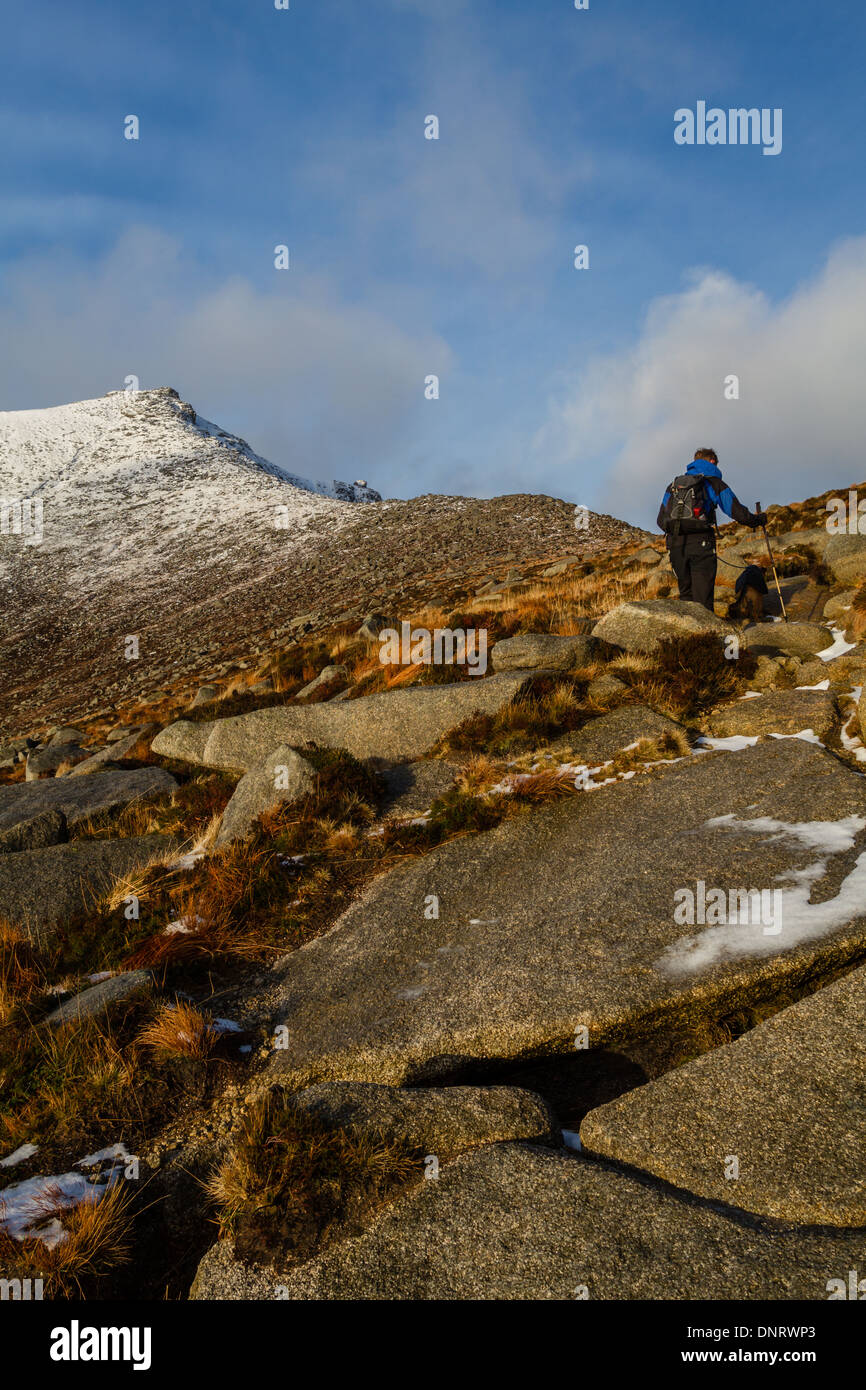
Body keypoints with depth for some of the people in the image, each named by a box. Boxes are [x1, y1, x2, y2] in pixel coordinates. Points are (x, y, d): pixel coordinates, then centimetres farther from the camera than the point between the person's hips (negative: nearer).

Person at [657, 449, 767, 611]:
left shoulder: (674, 485, 20)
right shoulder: (714, 483, 8)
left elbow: (661, 520, 16)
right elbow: (738, 513, 5)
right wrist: (759, 519, 24)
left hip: (675, 544, 4)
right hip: (701, 543, -4)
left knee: (685, 594, 13)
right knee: (702, 597, -4)